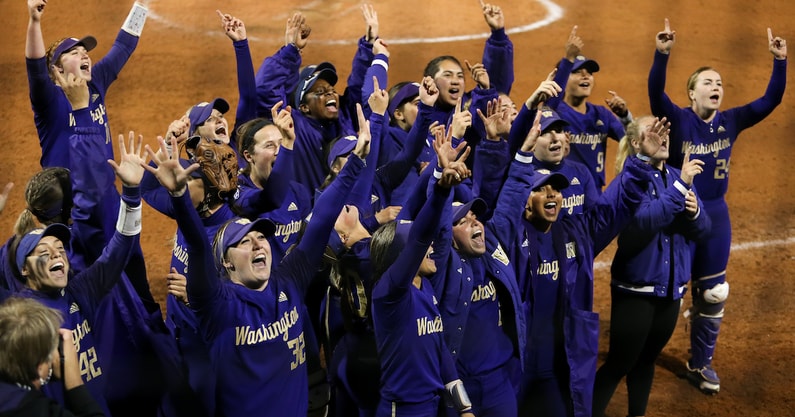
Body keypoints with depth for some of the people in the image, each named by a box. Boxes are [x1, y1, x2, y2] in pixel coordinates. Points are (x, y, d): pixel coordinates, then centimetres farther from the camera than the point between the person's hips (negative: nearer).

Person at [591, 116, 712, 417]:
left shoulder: (678, 176, 6)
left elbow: (702, 229, 6)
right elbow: (643, 221, -28)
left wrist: (693, 212, -15)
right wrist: (680, 187, -29)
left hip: (671, 289, 6)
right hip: (636, 290, -6)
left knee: (647, 359, 18)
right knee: (619, 363, -3)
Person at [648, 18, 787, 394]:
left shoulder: (731, 121, 2)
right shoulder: (677, 120, -11)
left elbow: (771, 99, -2)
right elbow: (655, 92, -28)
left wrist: (780, 61, -14)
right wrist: (662, 54, -42)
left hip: (716, 213, 5)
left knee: (712, 295, 12)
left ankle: (700, 364, 27)